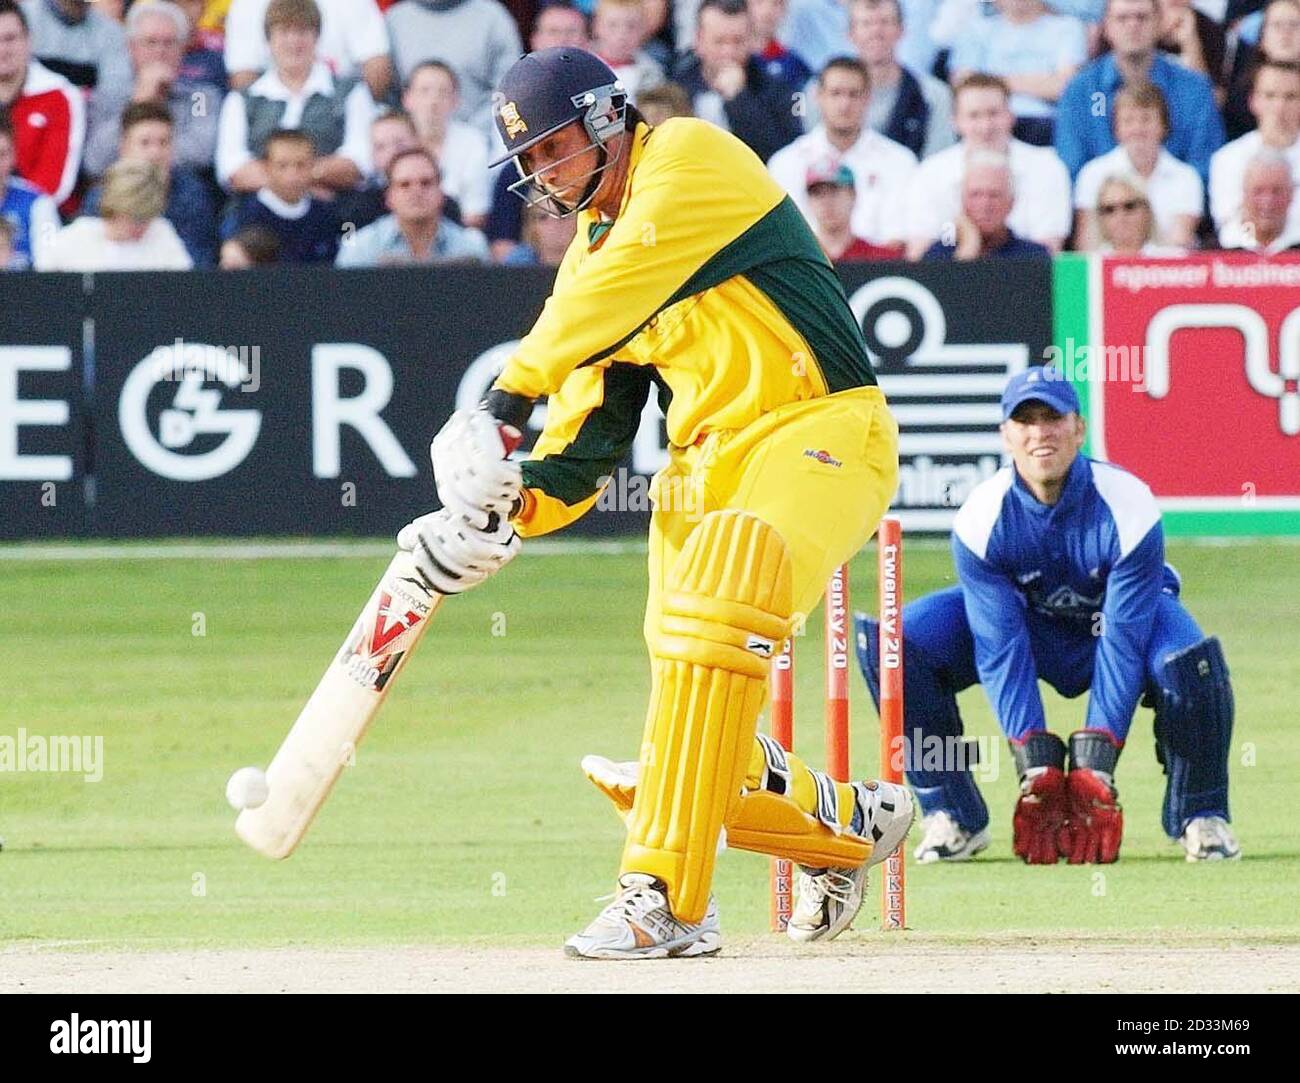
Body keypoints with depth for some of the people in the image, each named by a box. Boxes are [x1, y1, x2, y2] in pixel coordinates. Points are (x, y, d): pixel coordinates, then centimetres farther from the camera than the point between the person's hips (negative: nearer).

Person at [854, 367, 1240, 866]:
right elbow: (1000, 651, -24)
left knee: (1189, 658, -37)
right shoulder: (980, 519, -25)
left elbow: (1122, 645, -29)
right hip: (1019, 617, 2)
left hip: (1118, 618, -2)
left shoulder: (1128, 509, -29)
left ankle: (1199, 816, -10)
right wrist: (1036, 768, -31)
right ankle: (953, 815, -10)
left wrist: (1095, 767, -35)